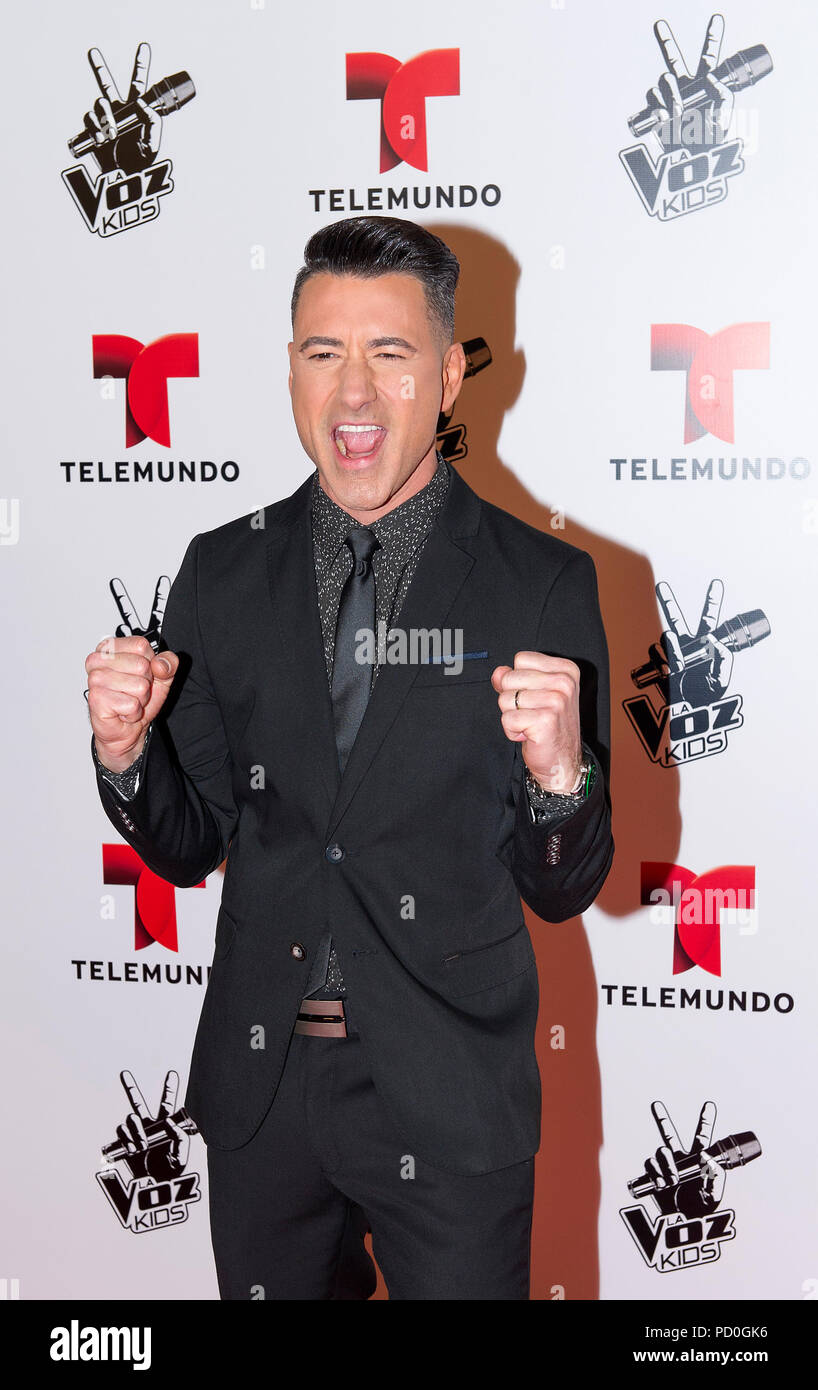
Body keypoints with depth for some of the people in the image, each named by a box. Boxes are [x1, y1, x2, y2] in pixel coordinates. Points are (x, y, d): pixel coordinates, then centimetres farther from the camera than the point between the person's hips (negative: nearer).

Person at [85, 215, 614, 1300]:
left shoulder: (544, 584, -9)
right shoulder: (223, 572, 0)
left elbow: (565, 890, -6)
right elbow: (189, 846, 5)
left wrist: (560, 773, -26)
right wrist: (126, 753, -15)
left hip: (448, 1096, -3)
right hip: (258, 1079, 3)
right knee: (271, 1287, 22)